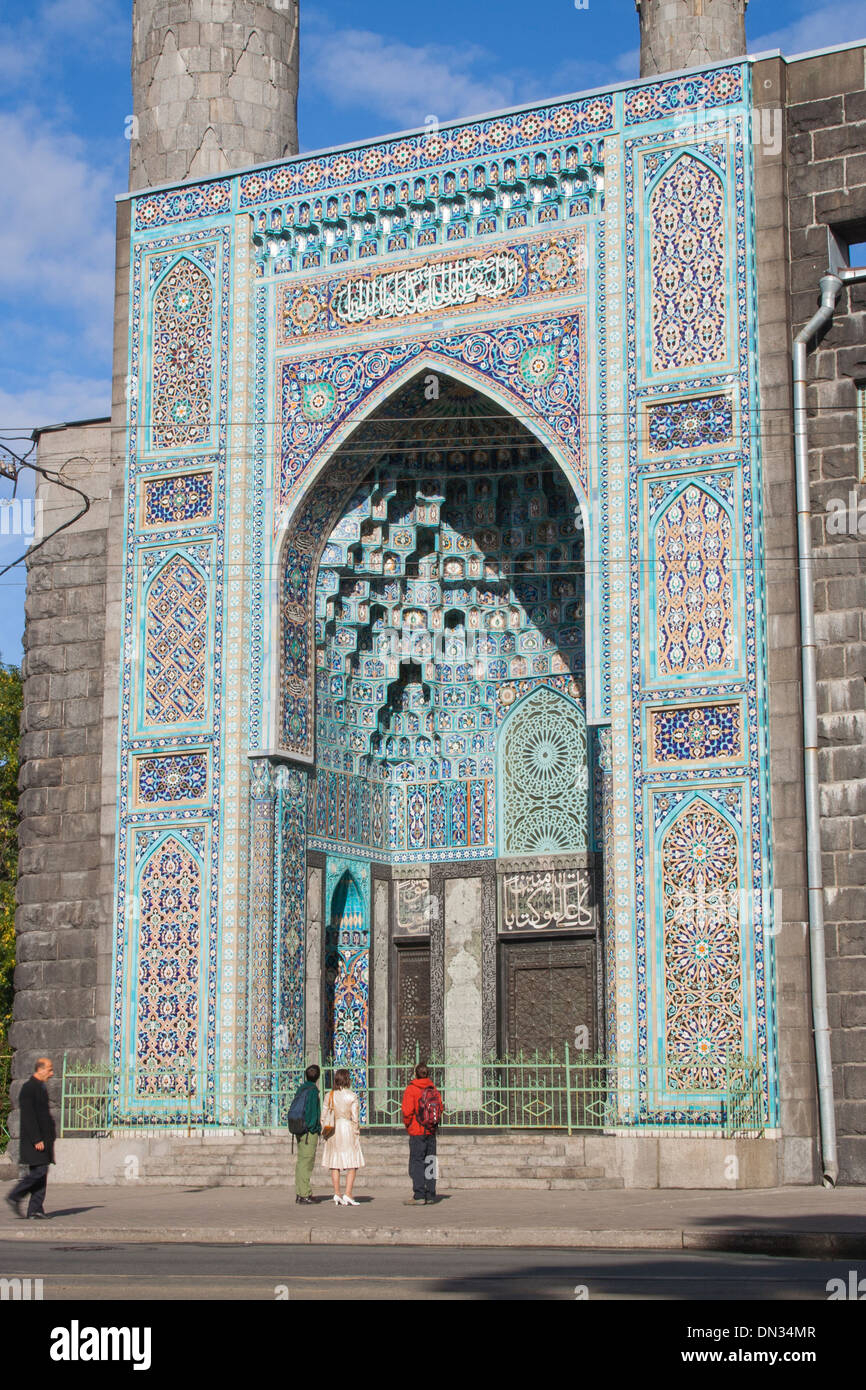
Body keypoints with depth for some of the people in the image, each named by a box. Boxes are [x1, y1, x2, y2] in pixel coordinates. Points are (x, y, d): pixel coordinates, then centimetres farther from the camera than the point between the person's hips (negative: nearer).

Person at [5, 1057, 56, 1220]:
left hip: (44, 1139, 9)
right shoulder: (28, 1088, -12)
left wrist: (51, 1136, 19)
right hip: (35, 1139, -9)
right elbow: (28, 1116, -18)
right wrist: (36, 1139, -21)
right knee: (38, 1171, -13)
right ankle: (15, 1197, -1)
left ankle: (36, 1208, 5)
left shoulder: (41, 1087, 18)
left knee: (42, 1173, 5)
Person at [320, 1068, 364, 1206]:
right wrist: (357, 1133, 2)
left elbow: (324, 1116, 3)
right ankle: (348, 1194, -7)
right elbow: (355, 1118, -7)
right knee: (352, 1164, 2)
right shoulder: (352, 1096, -7)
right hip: (348, 1129, -3)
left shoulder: (329, 1096, 2)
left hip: (332, 1131, 3)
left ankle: (337, 1194, 8)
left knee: (334, 1163, 9)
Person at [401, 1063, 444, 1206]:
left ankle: (419, 1196, -8)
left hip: (417, 1131, -5)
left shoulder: (411, 1089, -9)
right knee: (430, 1162, 10)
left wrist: (407, 1124, 1)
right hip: (431, 1132, 5)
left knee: (416, 1163, -3)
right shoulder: (433, 1089, 5)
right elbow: (441, 1108, 6)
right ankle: (430, 1194, 12)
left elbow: (407, 1111, -15)